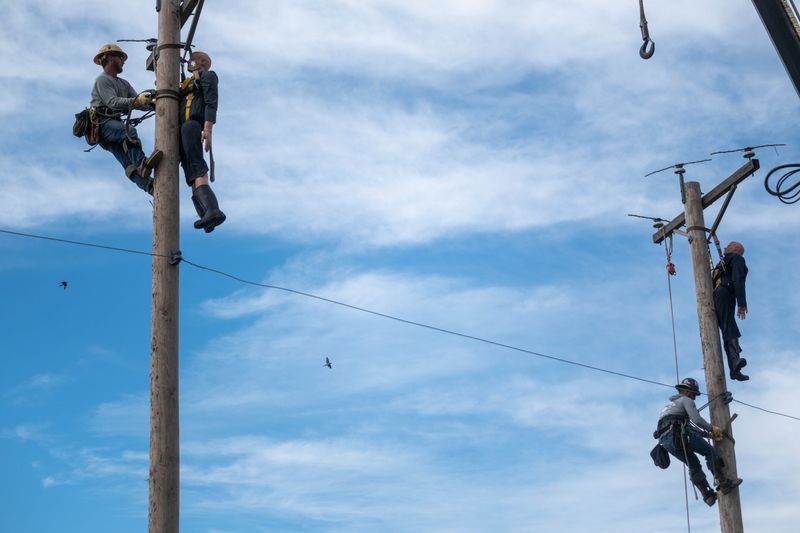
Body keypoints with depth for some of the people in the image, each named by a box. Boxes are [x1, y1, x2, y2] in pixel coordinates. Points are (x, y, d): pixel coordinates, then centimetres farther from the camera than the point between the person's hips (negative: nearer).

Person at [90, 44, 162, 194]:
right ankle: (142, 163, -54)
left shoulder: (124, 84, 27)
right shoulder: (102, 80, 0)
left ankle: (149, 186, -39)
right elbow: (113, 102, -17)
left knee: (128, 162, -16)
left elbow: (138, 103, 16)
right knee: (129, 131, -35)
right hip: (102, 123, -7)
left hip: (114, 124, 7)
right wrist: (136, 100, -30)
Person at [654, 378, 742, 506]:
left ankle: (708, 495, 8)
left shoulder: (671, 405, 37)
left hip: (665, 441, 8)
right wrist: (711, 428, 10)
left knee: (693, 464, 17)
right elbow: (697, 420, -7)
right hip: (678, 434, -8)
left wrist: (707, 433, 26)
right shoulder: (686, 400, 9)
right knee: (709, 451, 4)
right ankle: (724, 484, -3)